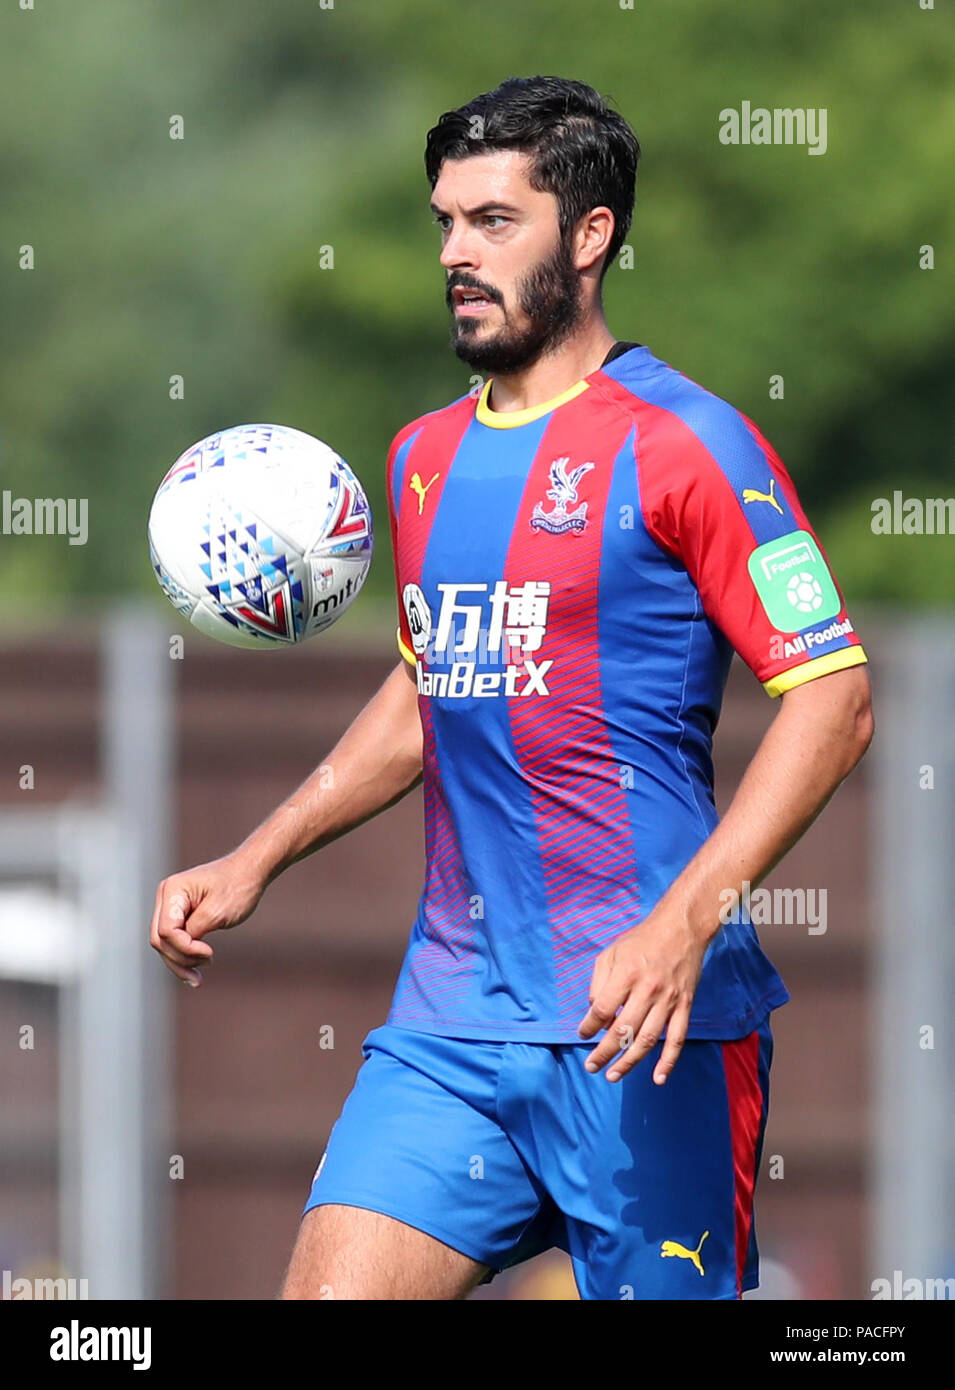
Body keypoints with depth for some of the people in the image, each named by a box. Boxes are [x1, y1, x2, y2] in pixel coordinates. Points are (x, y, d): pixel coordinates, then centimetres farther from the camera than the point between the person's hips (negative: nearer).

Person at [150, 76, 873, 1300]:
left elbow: (832, 694, -12)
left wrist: (683, 925, -22)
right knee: (329, 1291, -8)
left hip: (642, 1026, -6)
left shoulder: (679, 442, -7)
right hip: (449, 1015, 6)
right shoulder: (424, 457, 15)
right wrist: (253, 862, 20)